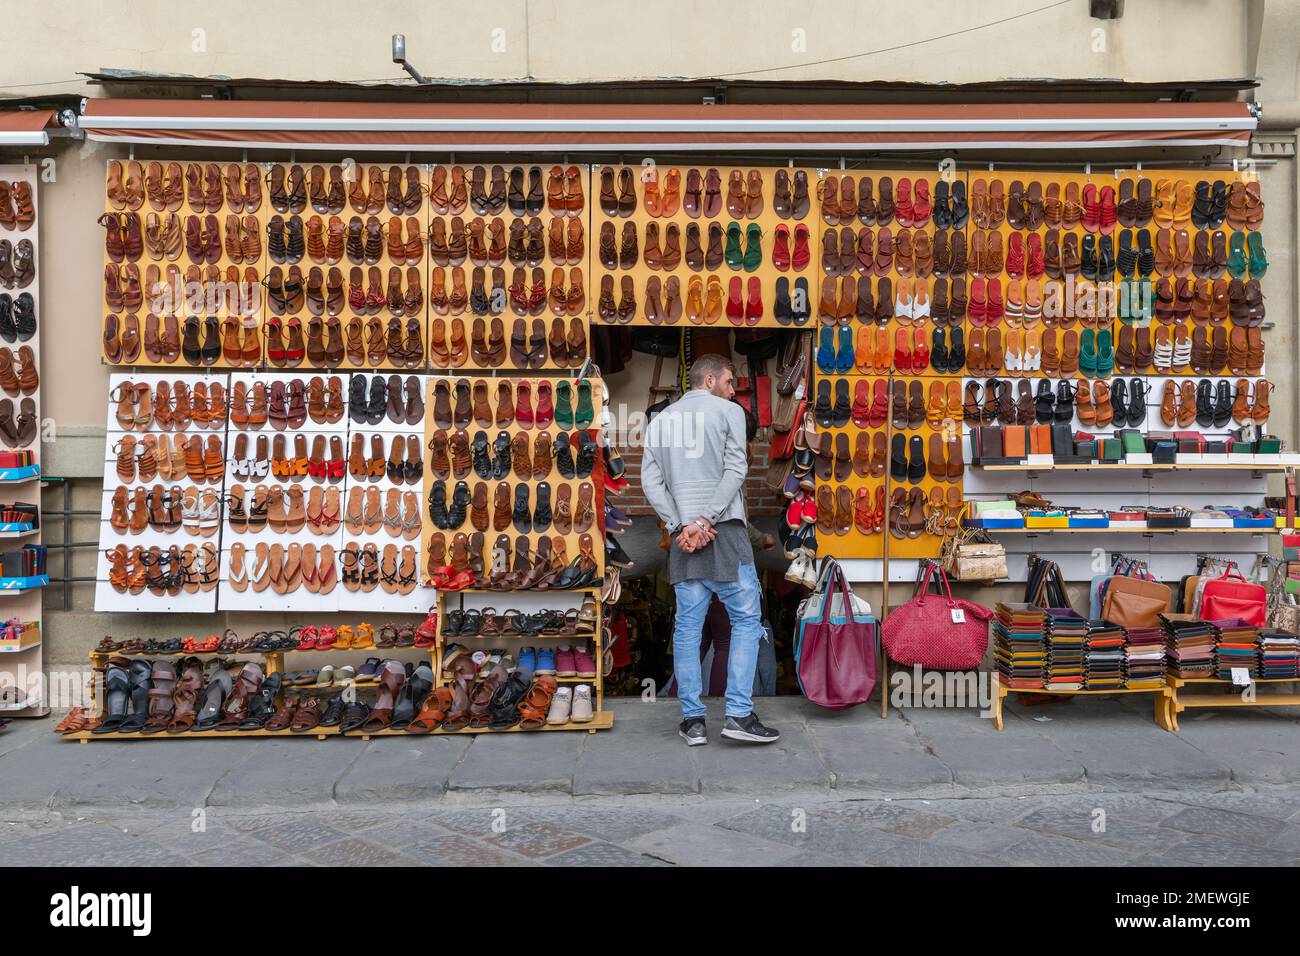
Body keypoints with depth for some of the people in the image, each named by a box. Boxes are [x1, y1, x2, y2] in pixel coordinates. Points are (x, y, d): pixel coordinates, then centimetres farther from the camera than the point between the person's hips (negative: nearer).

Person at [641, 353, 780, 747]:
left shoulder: (660, 420, 15)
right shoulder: (728, 411, 3)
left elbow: (650, 481, 6)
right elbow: (735, 470, -9)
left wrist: (680, 525, -2)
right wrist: (704, 520, -12)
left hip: (683, 537, 5)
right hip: (725, 533, -4)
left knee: (688, 627, 7)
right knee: (746, 619, 5)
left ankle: (693, 720, 10)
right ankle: (739, 715, 0)